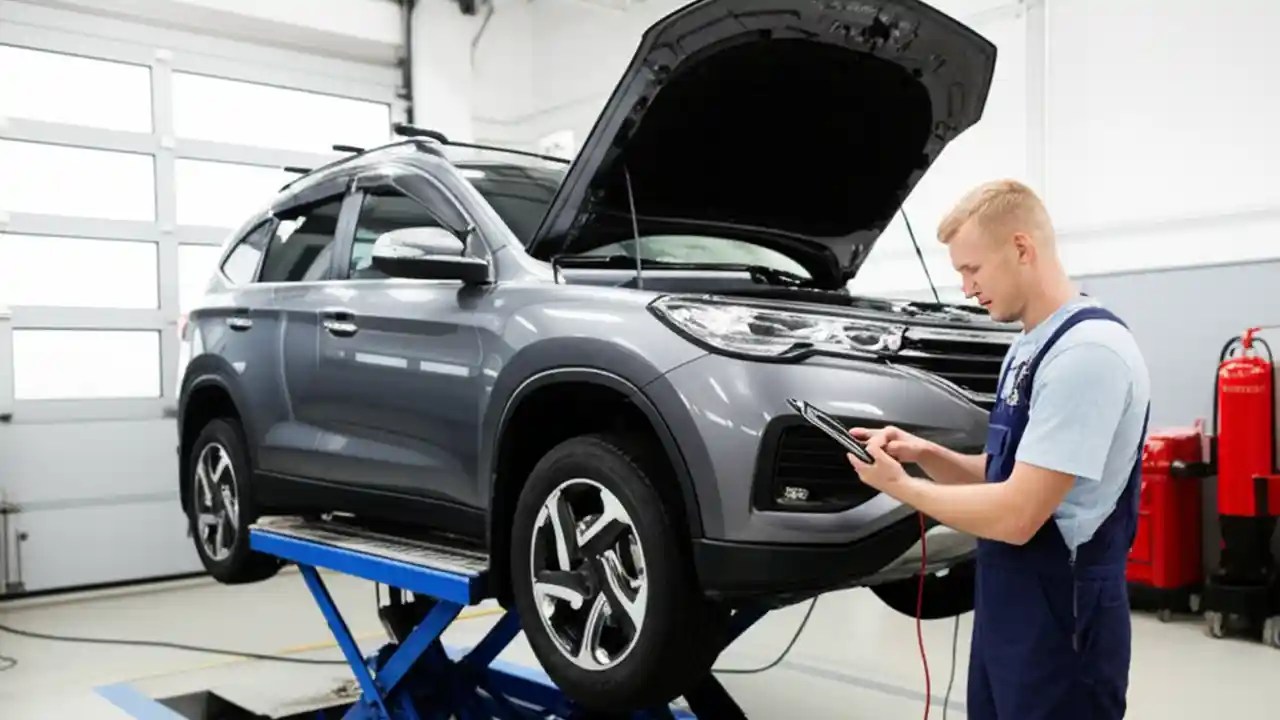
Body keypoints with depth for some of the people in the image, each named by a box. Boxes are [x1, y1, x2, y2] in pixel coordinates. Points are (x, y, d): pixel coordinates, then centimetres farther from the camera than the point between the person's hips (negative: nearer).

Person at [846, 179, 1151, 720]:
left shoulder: (1087, 351, -21)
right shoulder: (1025, 349, 11)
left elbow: (1016, 516, -25)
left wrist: (901, 486, -13)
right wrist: (925, 454, -1)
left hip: (1061, 620, -9)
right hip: (1007, 610, 9)